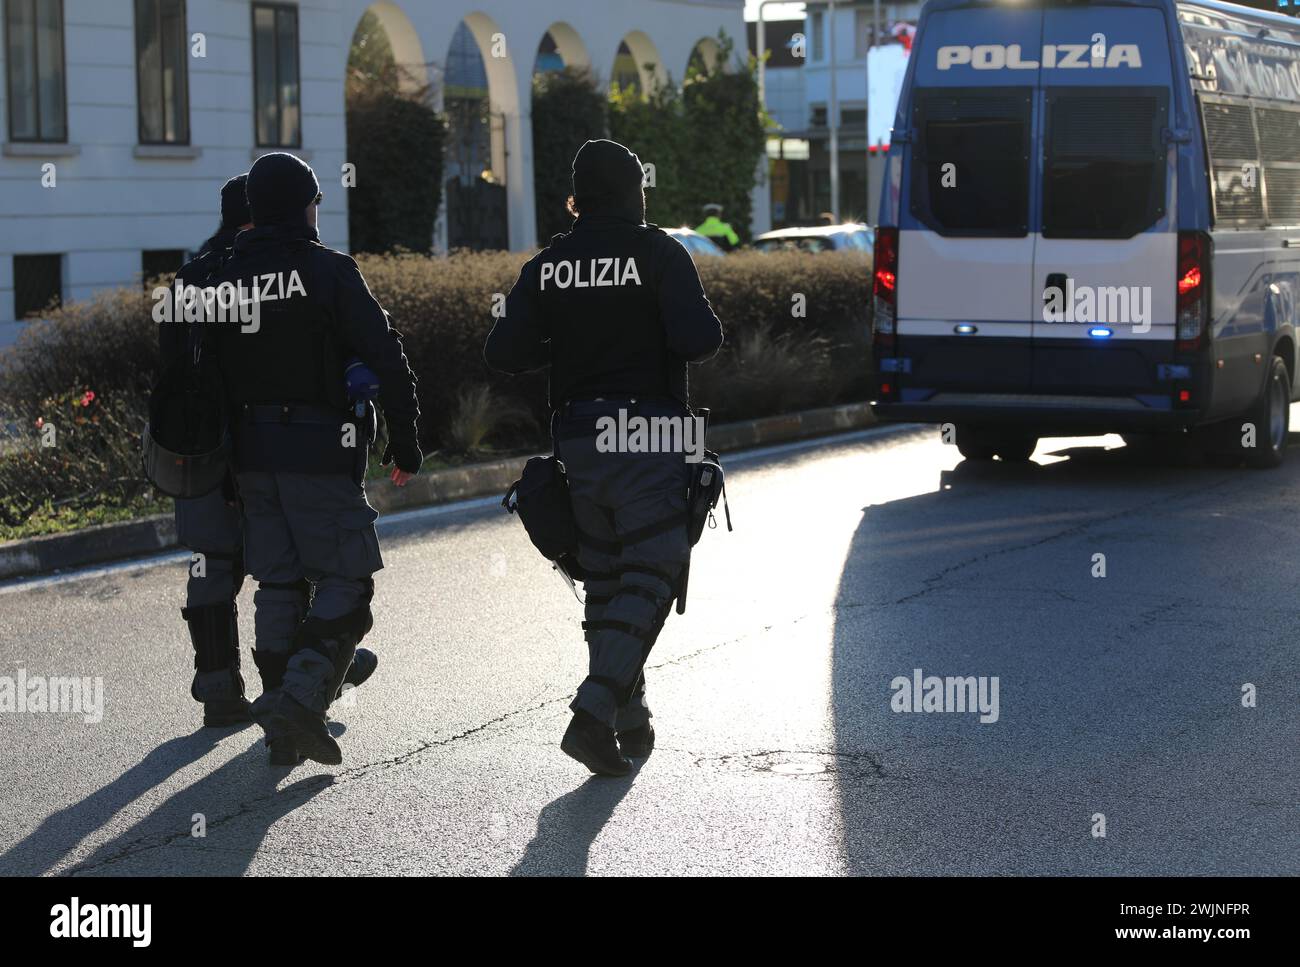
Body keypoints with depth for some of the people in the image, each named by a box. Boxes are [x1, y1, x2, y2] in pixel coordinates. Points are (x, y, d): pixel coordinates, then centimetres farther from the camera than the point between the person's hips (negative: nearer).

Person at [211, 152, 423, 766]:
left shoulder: (225, 280, 8)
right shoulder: (329, 271, -8)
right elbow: (385, 359, -10)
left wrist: (225, 452, 18)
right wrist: (405, 444, -2)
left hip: (252, 454, 6)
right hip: (321, 452, -6)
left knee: (279, 585, 12)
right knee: (344, 580, 1)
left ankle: (287, 731, 14)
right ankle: (301, 695, -18)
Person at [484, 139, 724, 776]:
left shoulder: (548, 266, 5)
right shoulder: (659, 253, -8)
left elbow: (503, 353, -1)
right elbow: (697, 340, -19)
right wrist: (707, 330, 4)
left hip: (578, 436, 5)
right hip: (649, 434, -5)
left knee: (604, 579, 16)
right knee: (650, 578, -1)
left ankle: (631, 720, 21)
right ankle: (594, 711, -17)